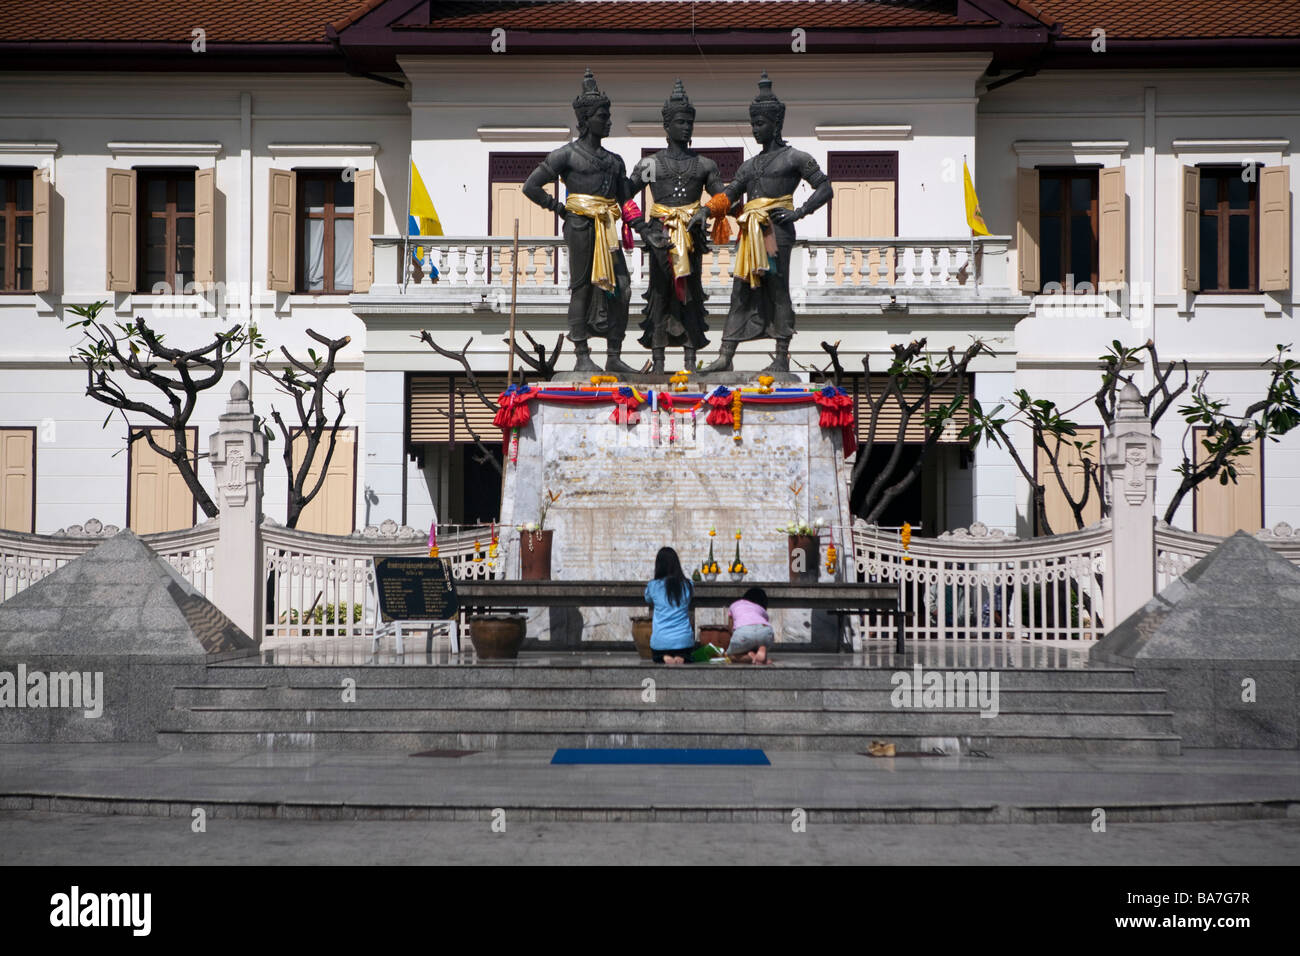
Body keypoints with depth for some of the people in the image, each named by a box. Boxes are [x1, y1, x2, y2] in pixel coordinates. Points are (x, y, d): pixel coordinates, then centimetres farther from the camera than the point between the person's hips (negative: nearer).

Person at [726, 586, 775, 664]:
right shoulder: (762, 610, 38)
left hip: (743, 631, -1)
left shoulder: (734, 605, 39)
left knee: (731, 655, 27)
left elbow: (732, 631, 47)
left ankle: (750, 656, -4)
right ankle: (762, 650, -1)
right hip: (765, 630, 1)